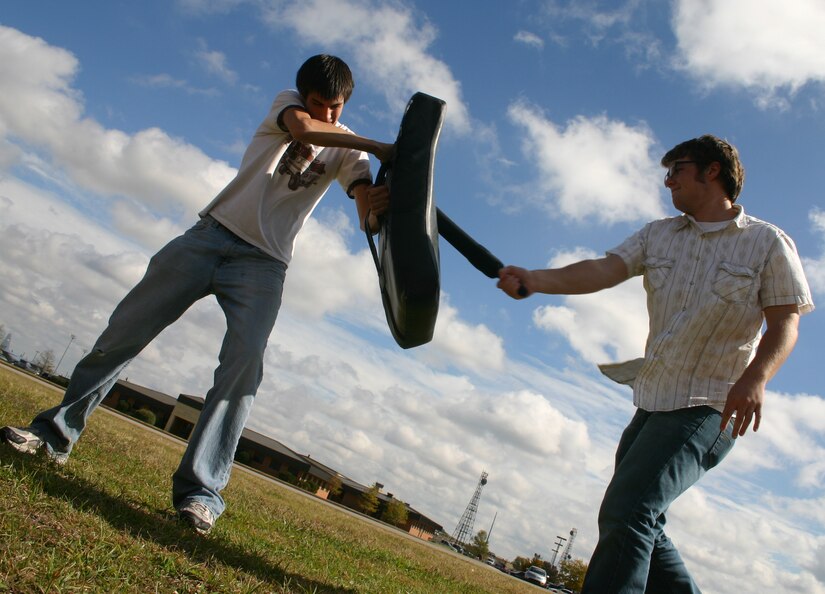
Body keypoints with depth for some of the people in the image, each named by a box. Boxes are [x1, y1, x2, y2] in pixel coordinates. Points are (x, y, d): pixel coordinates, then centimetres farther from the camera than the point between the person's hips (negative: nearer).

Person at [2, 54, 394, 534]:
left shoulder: (349, 151, 4)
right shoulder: (286, 103, 5)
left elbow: (367, 215, -14)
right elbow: (302, 128, -21)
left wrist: (377, 208, -38)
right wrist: (377, 147, -24)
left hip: (263, 263, -1)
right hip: (210, 235, 1)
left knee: (246, 360, -23)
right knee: (125, 328, 0)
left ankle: (201, 490, -22)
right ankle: (56, 432, 16)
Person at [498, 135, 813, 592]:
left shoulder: (768, 243, 1)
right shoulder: (658, 235, 13)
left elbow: (785, 324, -4)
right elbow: (604, 270, -2)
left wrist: (755, 376, -24)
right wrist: (537, 280, -19)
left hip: (708, 410, -7)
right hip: (650, 405, 7)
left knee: (627, 512, -23)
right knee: (638, 530, 11)